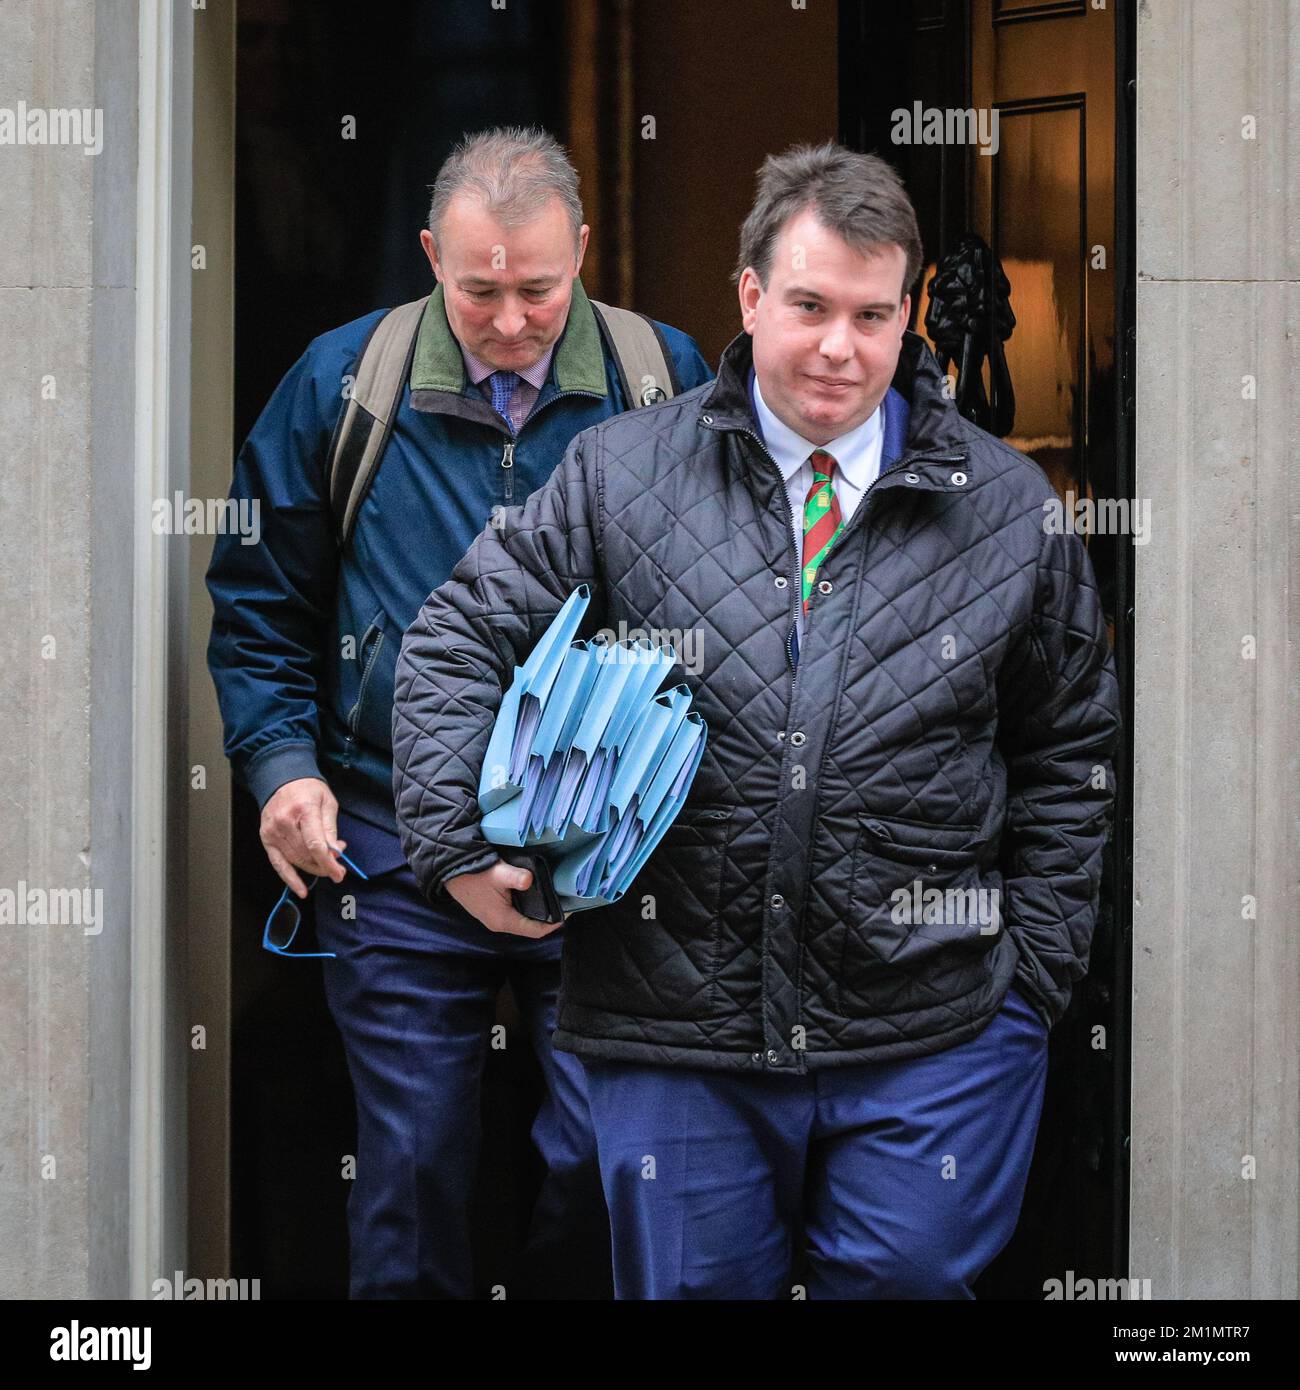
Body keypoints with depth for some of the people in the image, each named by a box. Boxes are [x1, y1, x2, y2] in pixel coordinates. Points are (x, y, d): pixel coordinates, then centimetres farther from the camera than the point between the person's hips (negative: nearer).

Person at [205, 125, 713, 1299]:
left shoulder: (667, 380, -1)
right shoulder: (341, 380, 0)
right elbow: (260, 604, 8)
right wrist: (282, 762, -2)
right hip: (397, 849, 0)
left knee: (611, 1157, 5)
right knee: (412, 1161, 8)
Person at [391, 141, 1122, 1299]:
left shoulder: (1009, 507, 5)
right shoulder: (621, 474, 2)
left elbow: (1069, 752, 12)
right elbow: (457, 645, 5)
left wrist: (1033, 971, 6)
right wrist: (464, 848, -9)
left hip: (934, 1040, 0)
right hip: (675, 1033, 0)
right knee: (689, 1285, 10)